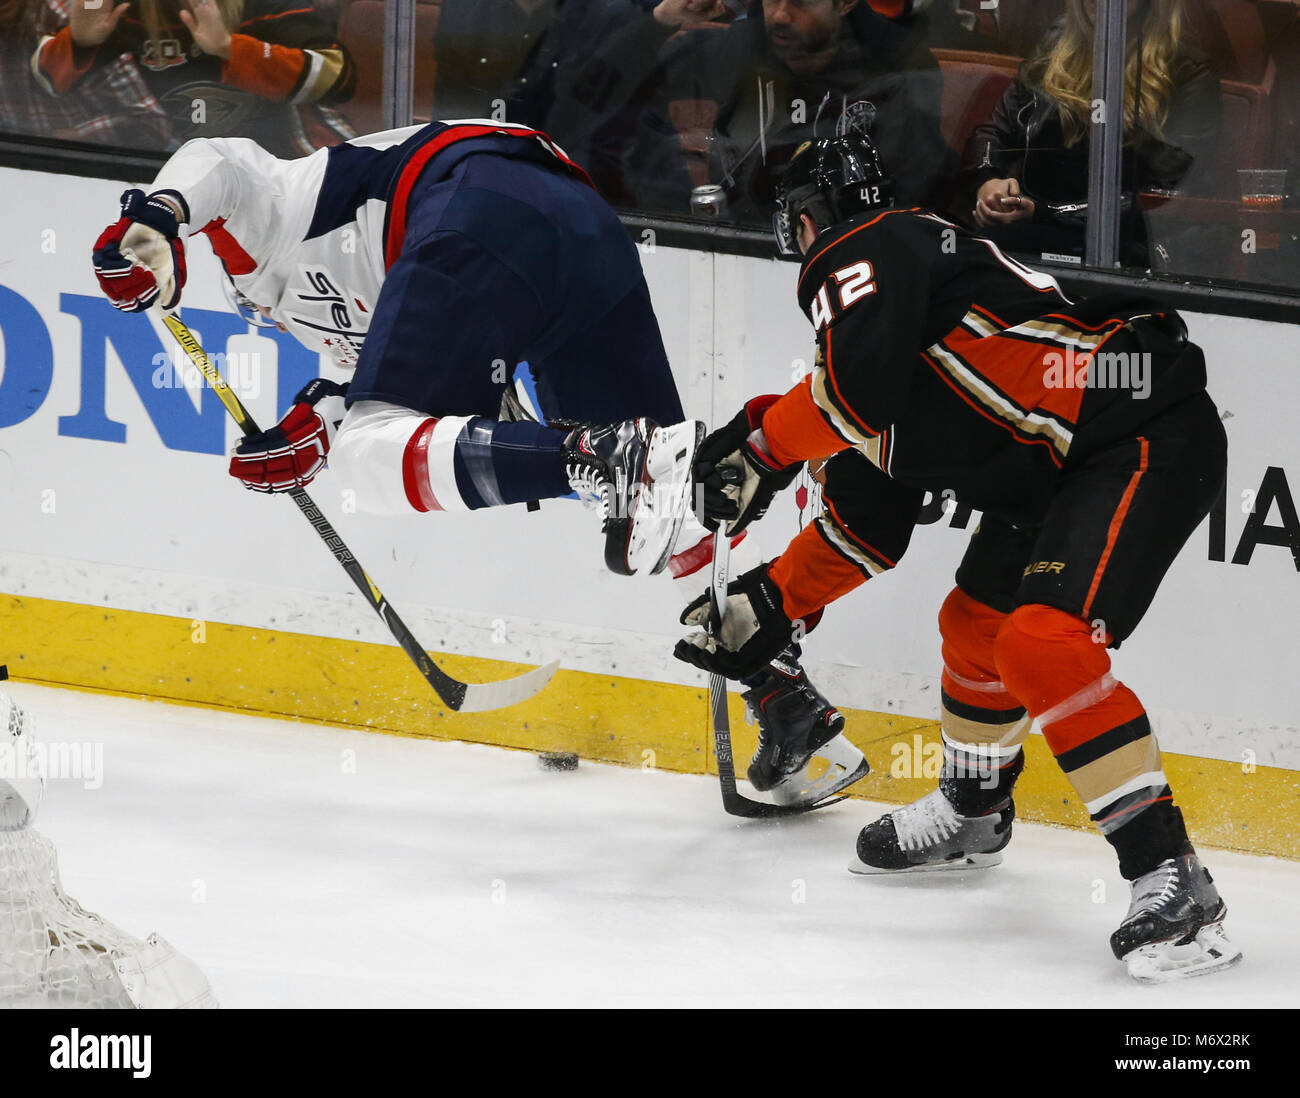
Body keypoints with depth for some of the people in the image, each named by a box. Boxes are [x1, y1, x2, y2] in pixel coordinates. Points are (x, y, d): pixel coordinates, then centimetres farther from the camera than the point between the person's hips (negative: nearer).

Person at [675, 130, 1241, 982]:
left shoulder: (869, 251, -6)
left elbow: (859, 388, -25)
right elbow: (867, 527, 27)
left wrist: (761, 448, -10)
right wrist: (771, 604, 23)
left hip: (1147, 436, -11)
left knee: (1043, 644, -24)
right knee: (976, 626, 24)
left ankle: (1174, 882, -26)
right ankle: (974, 814, 50)